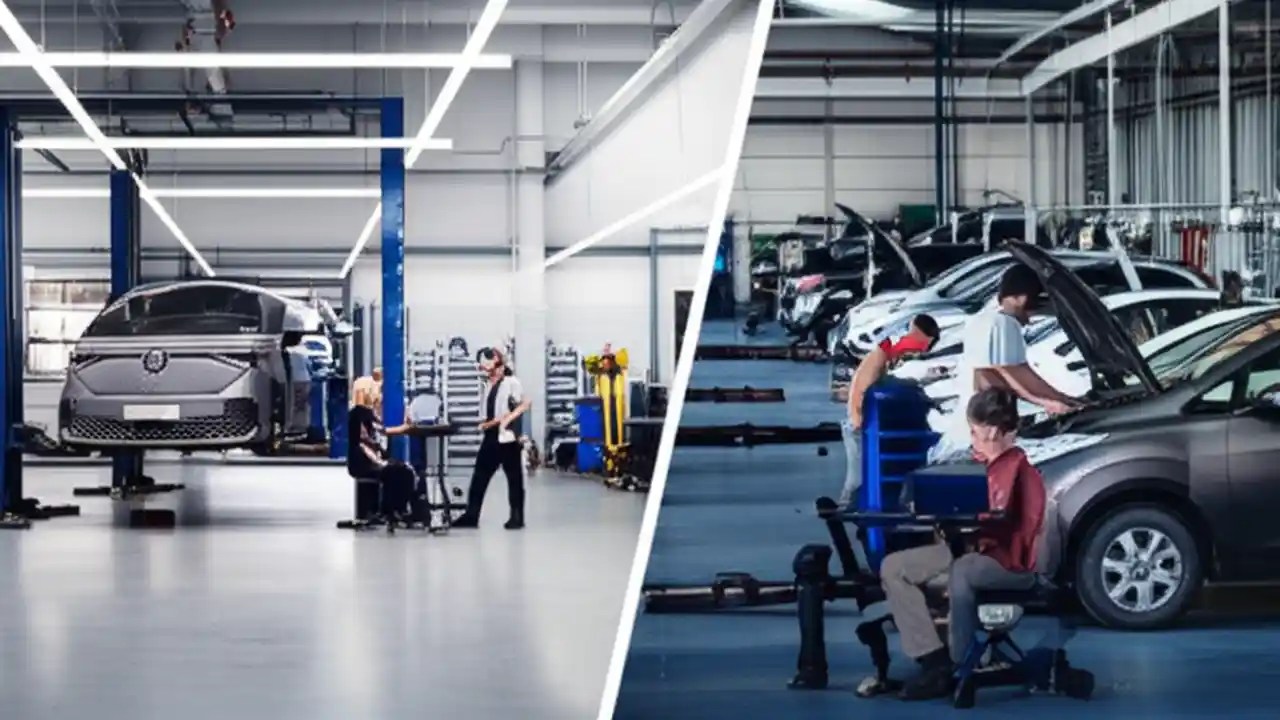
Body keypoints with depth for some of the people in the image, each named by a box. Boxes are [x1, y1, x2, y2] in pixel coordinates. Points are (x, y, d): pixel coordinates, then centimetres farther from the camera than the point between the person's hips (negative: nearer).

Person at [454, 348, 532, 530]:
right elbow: (490, 411, 16)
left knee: (514, 477, 2)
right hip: (491, 436, 7)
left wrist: (508, 418, -19)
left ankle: (517, 516, 9)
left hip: (507, 437, -7)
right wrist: (485, 423, -2)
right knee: (479, 475, 4)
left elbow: (525, 404, -12)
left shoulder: (511, 382, -7)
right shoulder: (488, 384, 14)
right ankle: (471, 515, 6)